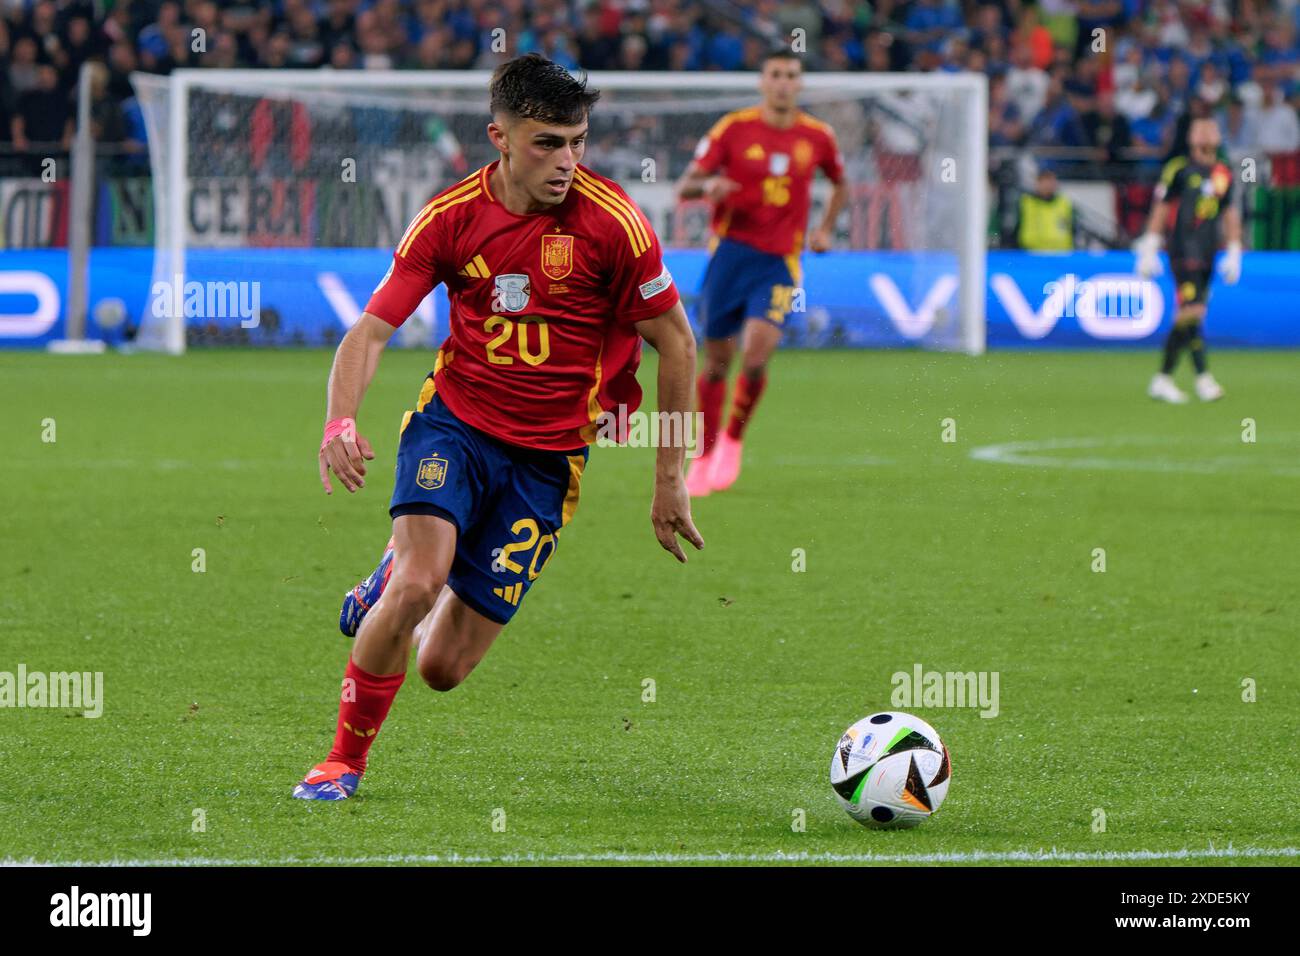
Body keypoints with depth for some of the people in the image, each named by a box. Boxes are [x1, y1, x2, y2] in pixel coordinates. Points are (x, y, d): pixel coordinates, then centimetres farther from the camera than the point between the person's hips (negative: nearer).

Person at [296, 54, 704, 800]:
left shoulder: (612, 221, -13)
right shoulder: (451, 217, -7)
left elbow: (676, 344, -4)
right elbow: (371, 331, -6)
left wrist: (671, 480, -2)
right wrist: (341, 422, -26)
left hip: (547, 456, 0)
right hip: (454, 423, 0)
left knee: (443, 667, -3)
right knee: (418, 584, -27)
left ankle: (395, 584, 34)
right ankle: (345, 763, -5)